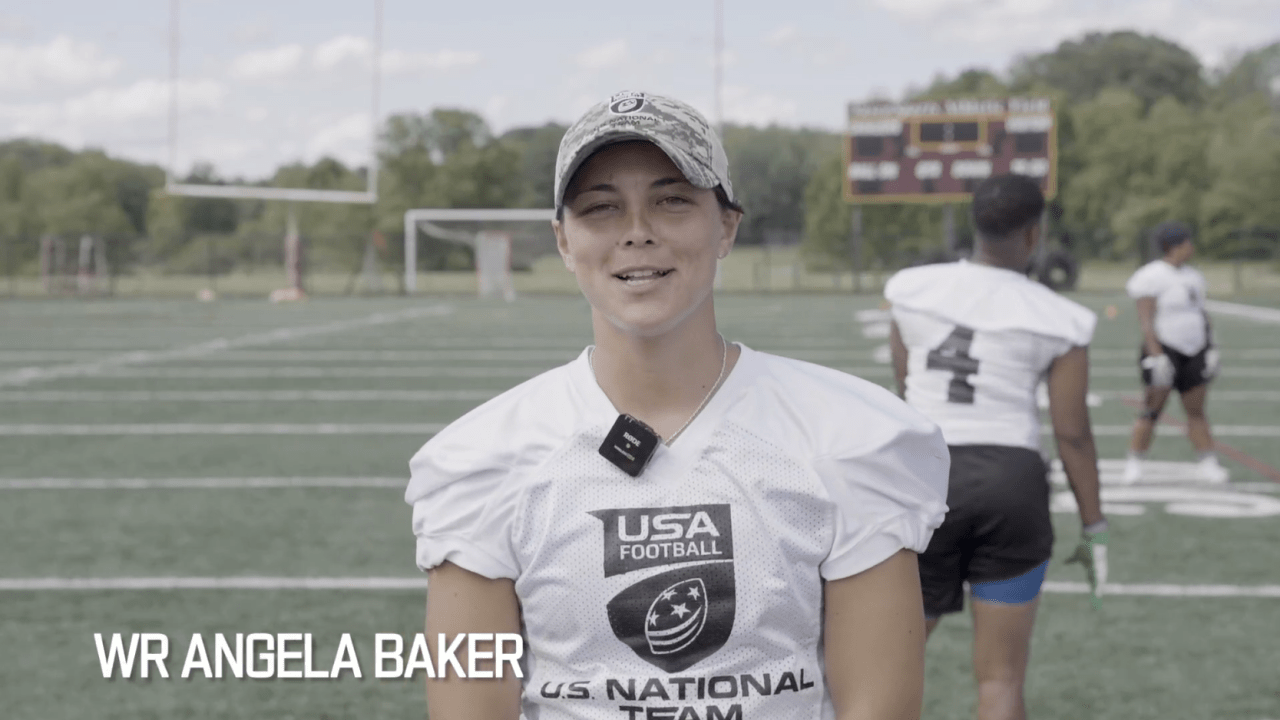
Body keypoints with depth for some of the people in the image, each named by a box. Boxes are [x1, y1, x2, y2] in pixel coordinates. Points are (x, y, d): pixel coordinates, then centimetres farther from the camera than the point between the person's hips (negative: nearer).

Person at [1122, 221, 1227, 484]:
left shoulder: (1192, 277, 12)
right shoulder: (1153, 277, -13)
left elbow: (1200, 317, 17)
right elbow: (1146, 321, -18)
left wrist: (1211, 351, 12)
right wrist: (1156, 356, -24)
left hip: (1193, 351, 7)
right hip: (1164, 351, -7)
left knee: (1197, 410, 7)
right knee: (1152, 410, -6)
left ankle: (1208, 464, 9)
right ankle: (1133, 465, 3)